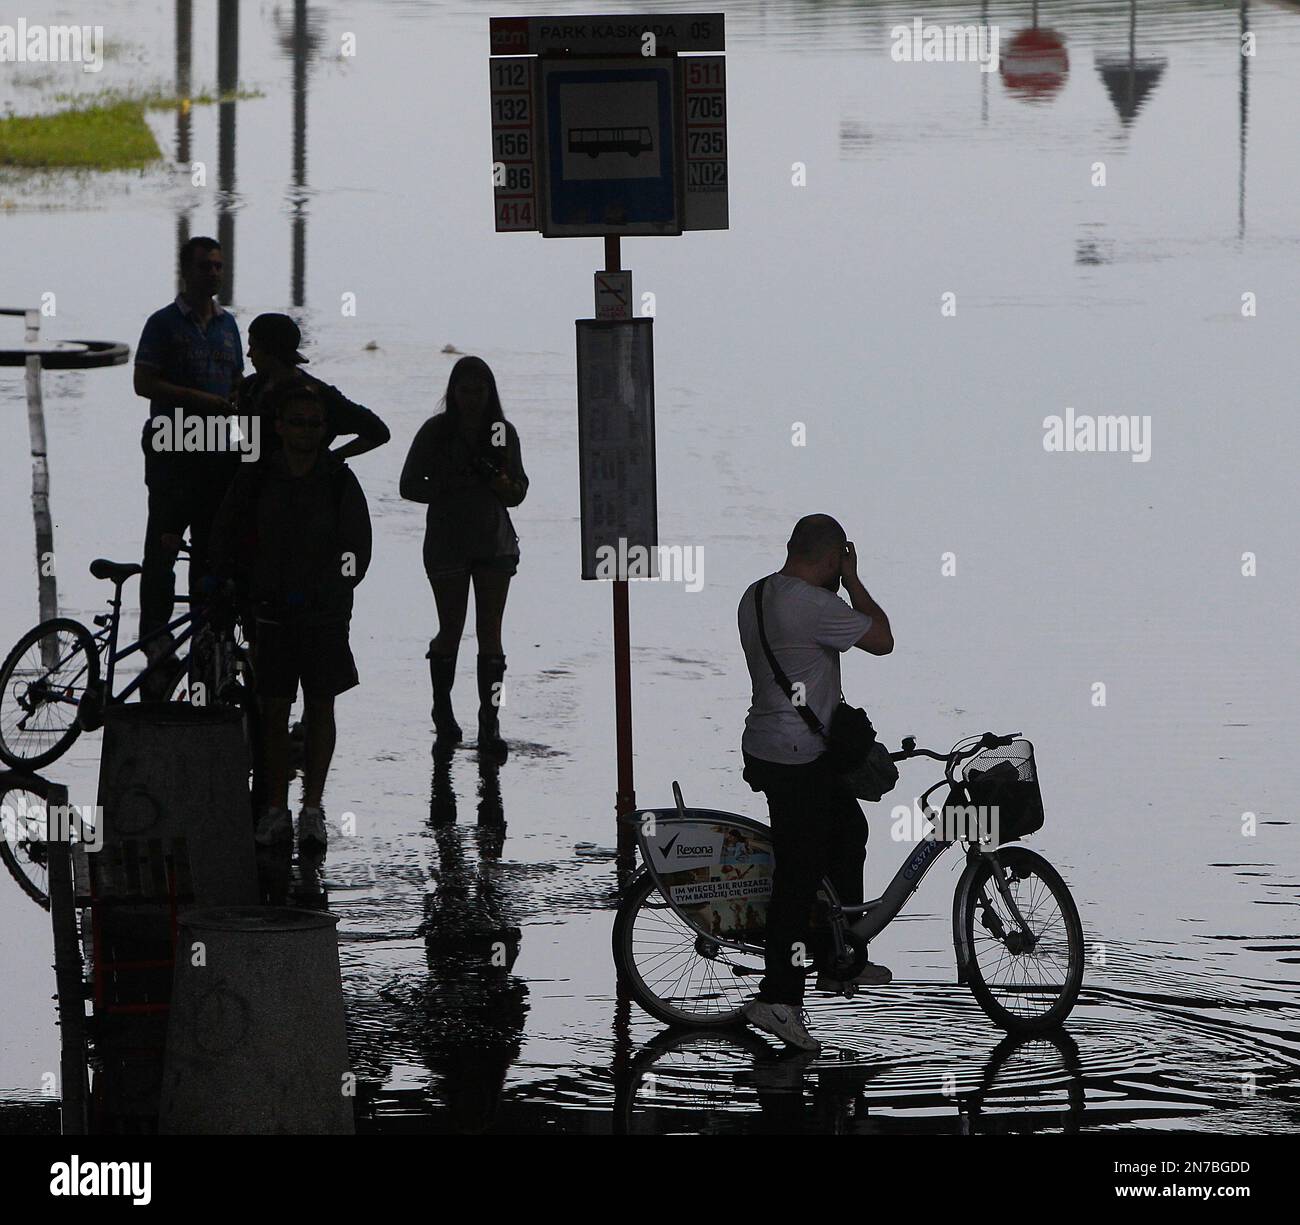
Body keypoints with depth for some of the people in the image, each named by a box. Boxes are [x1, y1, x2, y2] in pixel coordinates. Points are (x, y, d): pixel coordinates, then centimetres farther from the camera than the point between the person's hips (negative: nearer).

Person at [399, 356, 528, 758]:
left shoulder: (503, 433, 5)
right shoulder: (435, 432, -1)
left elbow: (517, 494, 7)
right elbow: (409, 485, 0)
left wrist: (493, 476, -14)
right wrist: (450, 488, -13)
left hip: (495, 544, 2)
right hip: (447, 543, -2)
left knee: (490, 634, -2)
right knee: (450, 631, 0)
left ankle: (490, 722, 0)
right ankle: (444, 720, 15)